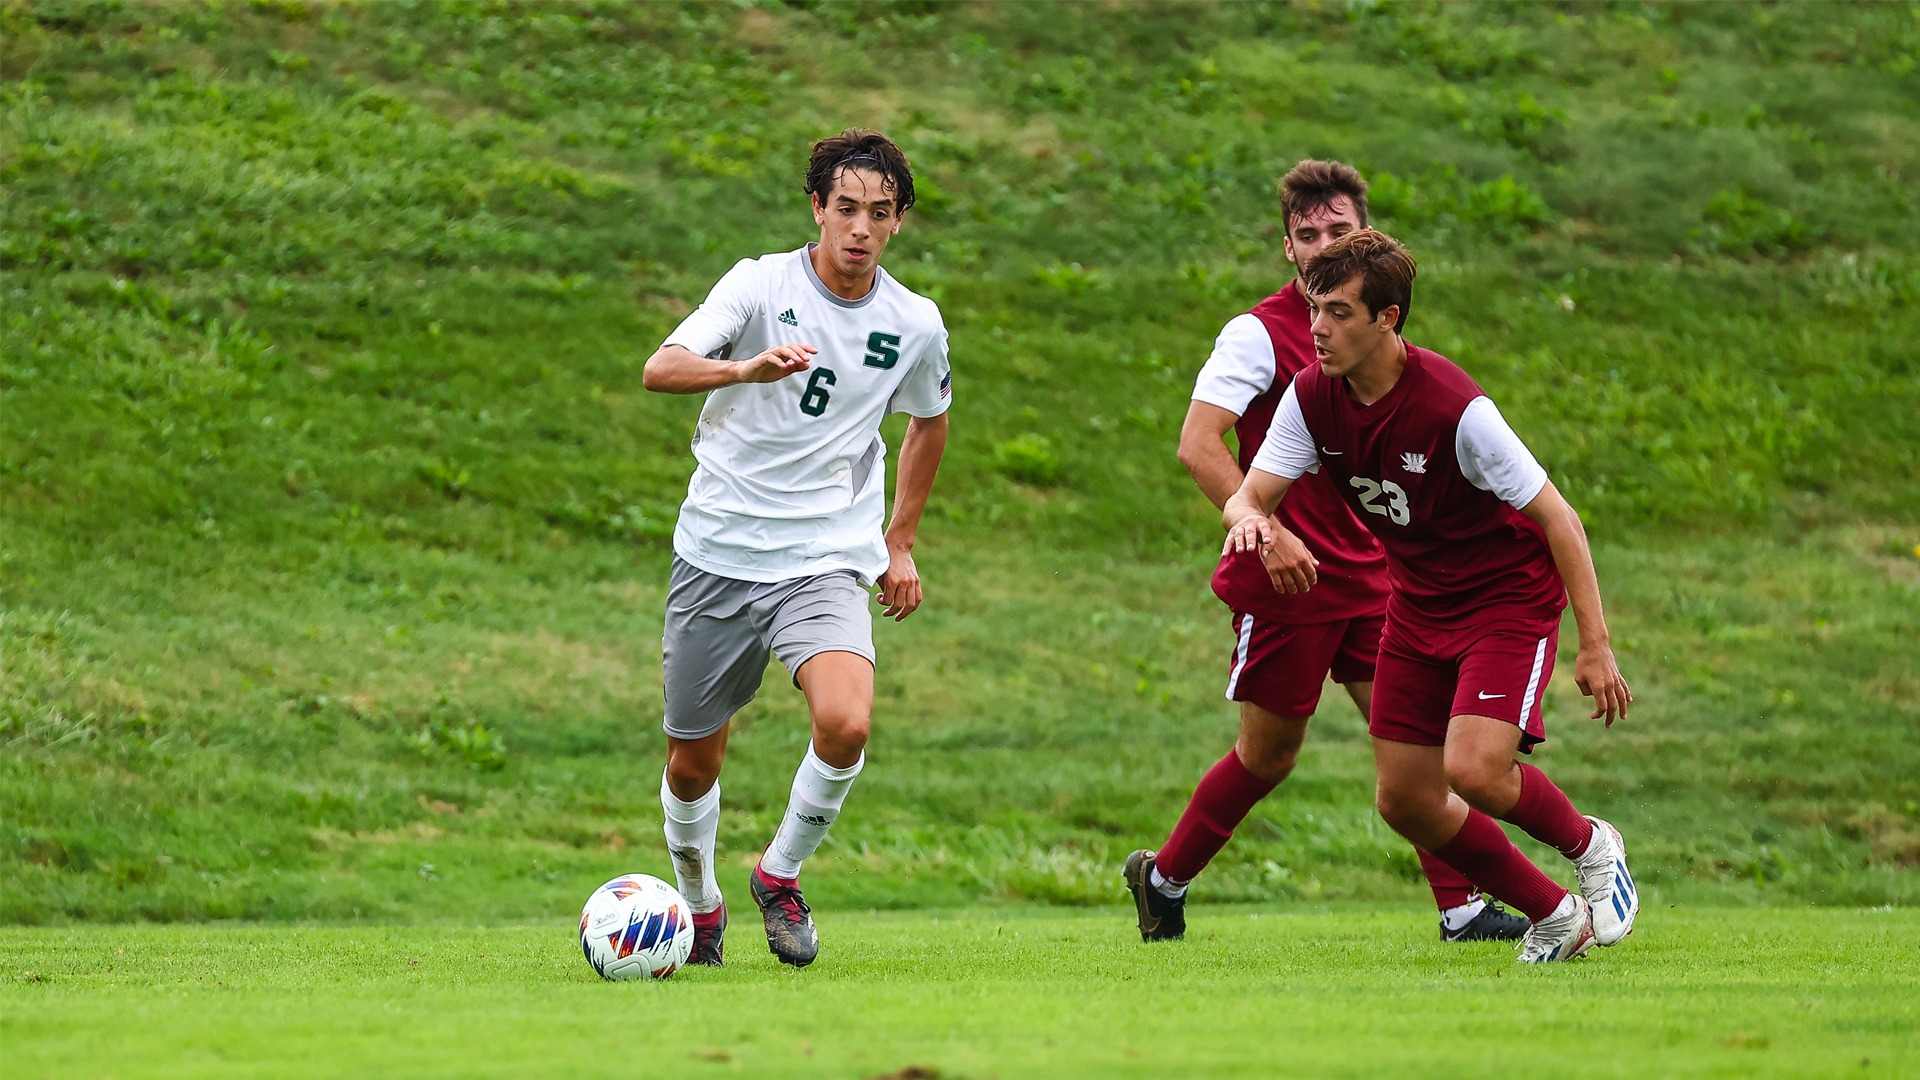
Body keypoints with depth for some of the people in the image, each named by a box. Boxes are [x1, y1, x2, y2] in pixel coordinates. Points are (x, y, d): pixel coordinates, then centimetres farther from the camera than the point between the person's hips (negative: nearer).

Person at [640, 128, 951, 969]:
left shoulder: (915, 324, 1)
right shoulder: (760, 285, -7)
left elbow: (928, 420, 23)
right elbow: (660, 369, -21)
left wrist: (900, 543, 21)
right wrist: (747, 369, -40)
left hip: (827, 562, 1)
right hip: (719, 553, -1)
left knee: (846, 723, -26)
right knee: (692, 764, 7)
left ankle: (781, 874, 1)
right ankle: (698, 902, 37)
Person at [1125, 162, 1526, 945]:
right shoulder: (1260, 333, -10)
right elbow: (1198, 444, -18)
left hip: (1370, 578, 5)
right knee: (1268, 754, 5)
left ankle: (1460, 908, -1)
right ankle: (1162, 876, 23)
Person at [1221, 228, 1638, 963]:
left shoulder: (1454, 407, -28)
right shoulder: (1312, 397, -10)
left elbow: (1557, 518, -21)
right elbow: (1247, 496, -11)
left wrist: (1595, 646, -23)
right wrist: (1255, 521, -38)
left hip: (1511, 596, -7)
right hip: (1419, 604, 7)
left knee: (1474, 769, -24)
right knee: (1405, 801, 2)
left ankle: (1590, 847, 8)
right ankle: (1555, 916, 19)